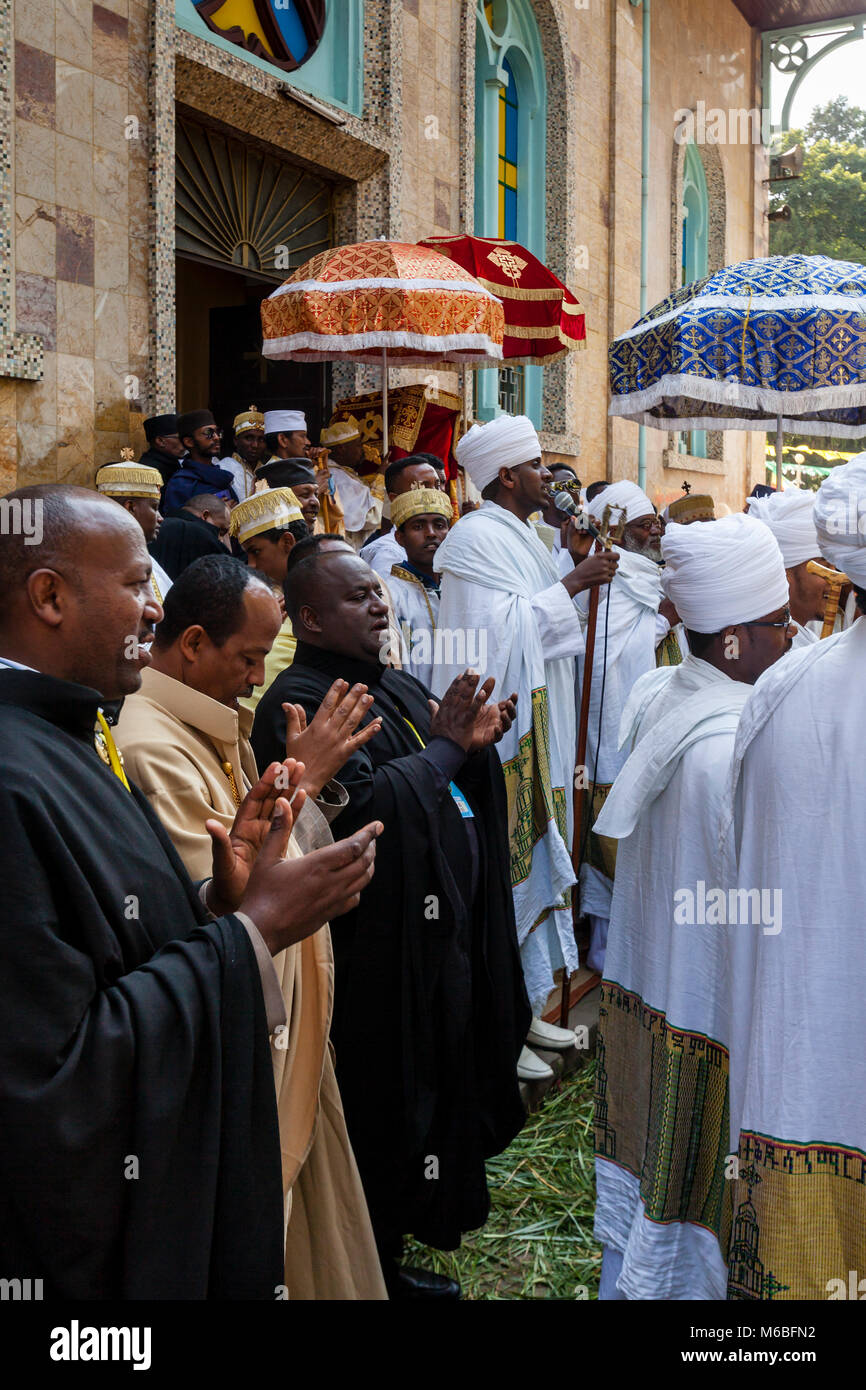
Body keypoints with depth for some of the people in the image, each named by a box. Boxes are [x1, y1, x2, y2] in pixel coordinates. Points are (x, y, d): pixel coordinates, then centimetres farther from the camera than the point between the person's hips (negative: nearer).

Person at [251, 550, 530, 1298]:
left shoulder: (401, 688, 12)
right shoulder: (300, 702, -15)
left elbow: (457, 790, 16)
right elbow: (364, 806, -28)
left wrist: (476, 740, -5)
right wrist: (446, 745, -17)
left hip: (444, 930, 9)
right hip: (379, 949, -9)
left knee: (440, 1094, 19)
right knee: (390, 1113, 3)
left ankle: (394, 1253, 36)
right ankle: (373, 1269, 22)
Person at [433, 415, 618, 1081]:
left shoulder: (524, 537, 16)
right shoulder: (476, 538, -13)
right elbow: (503, 628, -22)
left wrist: (576, 565, 10)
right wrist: (572, 582, -18)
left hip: (539, 731, 10)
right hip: (501, 730, -10)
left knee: (531, 862, 14)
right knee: (500, 870, -4)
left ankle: (524, 1005, 25)